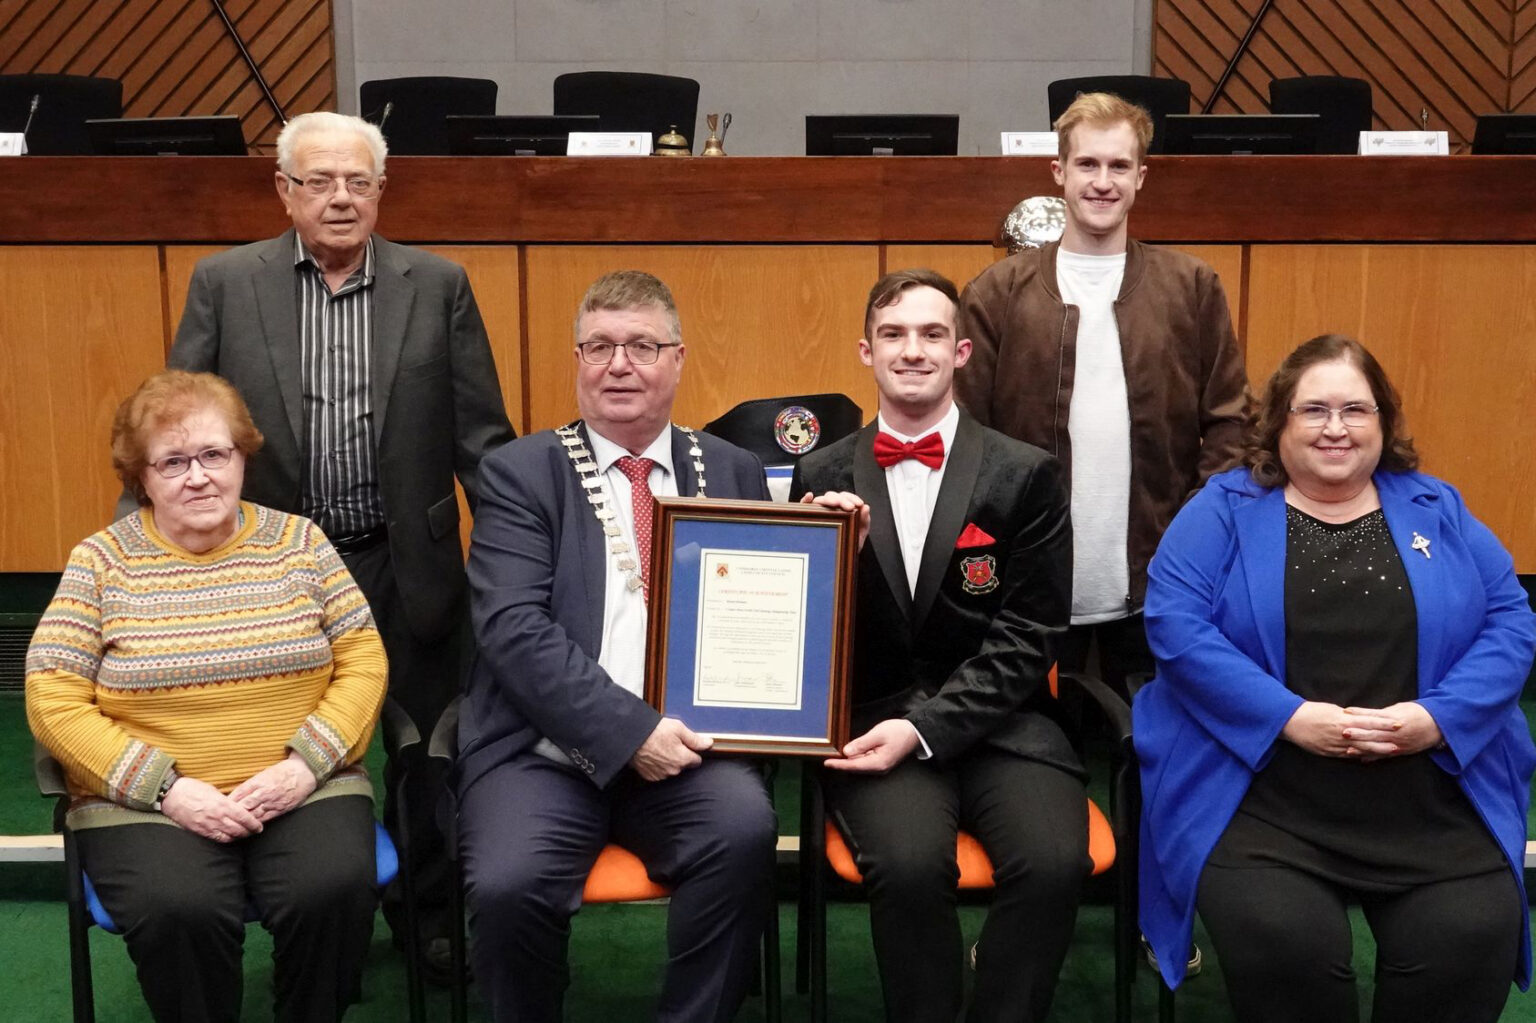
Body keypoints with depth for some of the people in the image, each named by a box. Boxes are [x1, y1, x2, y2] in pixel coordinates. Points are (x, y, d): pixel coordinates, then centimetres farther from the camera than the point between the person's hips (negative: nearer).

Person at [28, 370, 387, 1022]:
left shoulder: (298, 541, 7)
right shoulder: (100, 562, 3)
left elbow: (363, 661, 5)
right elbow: (53, 702, -2)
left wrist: (306, 764, -11)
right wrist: (168, 789, -12)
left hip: (302, 791, 1)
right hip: (145, 807, -1)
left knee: (333, 891, -27)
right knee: (180, 913, -30)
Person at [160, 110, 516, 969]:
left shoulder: (438, 286, 0)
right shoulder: (224, 284, 0)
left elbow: (482, 437, 0)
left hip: (408, 566, 0)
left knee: (429, 755, 11)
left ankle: (430, 915, 32)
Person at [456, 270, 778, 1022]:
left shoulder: (733, 473, 13)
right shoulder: (521, 472, 4)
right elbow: (513, 629, -9)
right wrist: (628, 731, -17)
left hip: (683, 743, 2)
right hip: (547, 748, -1)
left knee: (743, 827, -28)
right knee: (506, 886, -27)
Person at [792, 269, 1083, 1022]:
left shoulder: (1026, 475, 2)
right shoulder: (823, 476, 7)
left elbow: (1027, 637, -2)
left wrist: (926, 727, -13)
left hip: (995, 721, 0)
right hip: (877, 719, 0)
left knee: (1053, 862, -28)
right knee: (910, 863, -30)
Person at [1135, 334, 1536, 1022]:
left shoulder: (1437, 510, 14)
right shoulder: (1224, 508, 5)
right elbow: (1176, 623, -7)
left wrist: (1437, 717, -11)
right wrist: (1291, 717, -17)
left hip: (1431, 793, 3)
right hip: (1264, 791, -2)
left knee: (1473, 940, -22)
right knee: (1279, 942, -27)